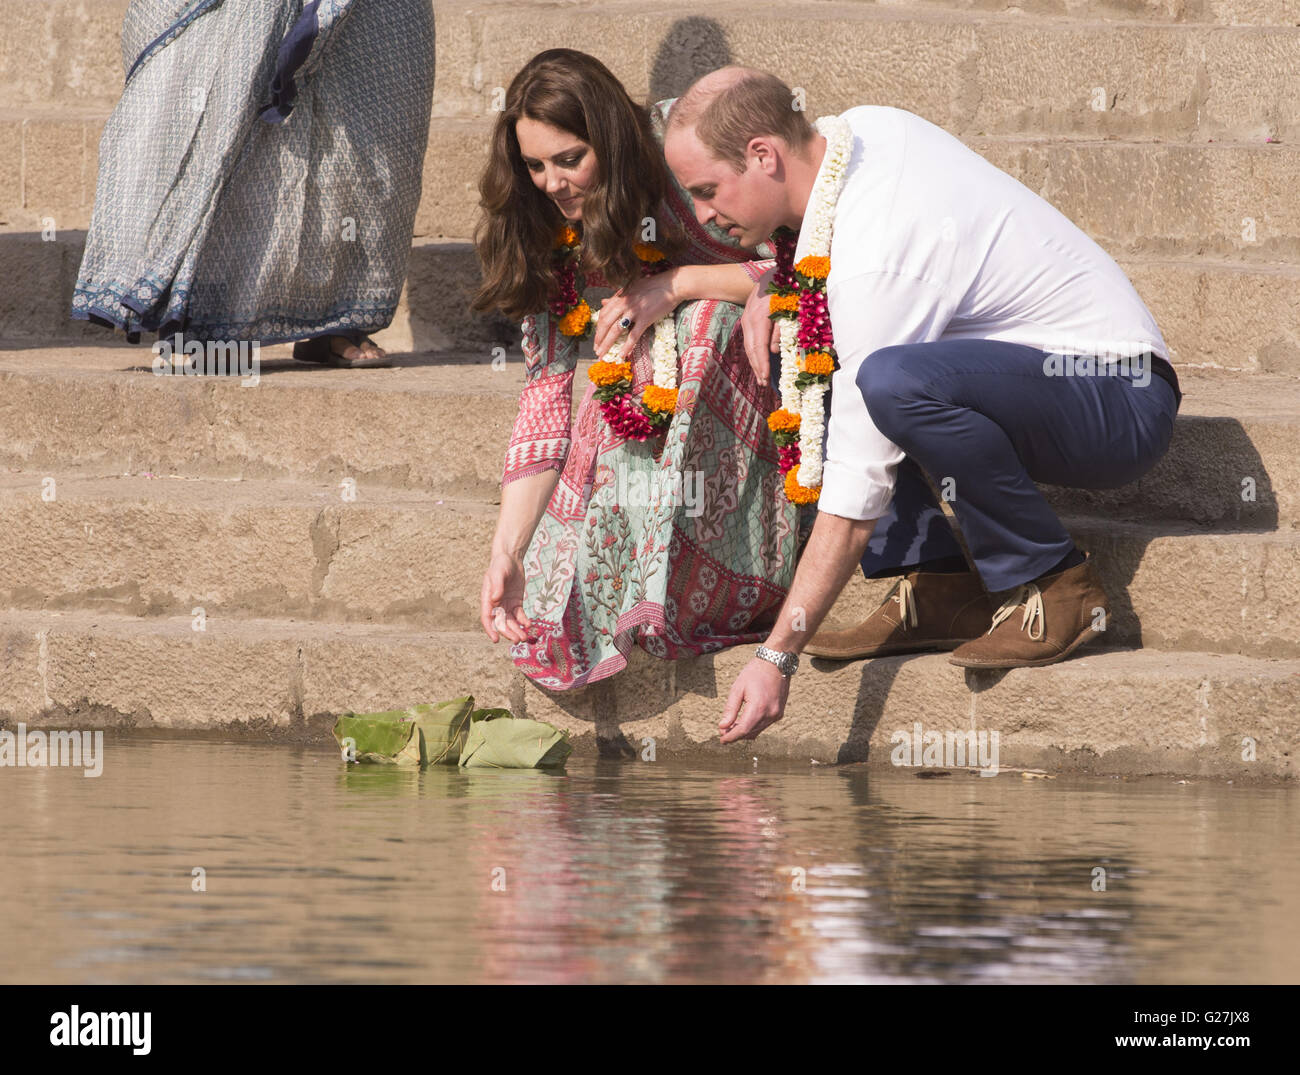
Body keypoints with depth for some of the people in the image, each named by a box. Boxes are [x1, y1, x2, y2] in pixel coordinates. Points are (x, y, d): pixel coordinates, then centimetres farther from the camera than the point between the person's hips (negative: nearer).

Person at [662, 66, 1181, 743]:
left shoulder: (875, 259, -26)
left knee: (892, 379, -36)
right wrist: (774, 287, 1)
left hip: (1125, 408, -10)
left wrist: (778, 658, -24)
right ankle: (935, 587, -1)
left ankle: (1054, 585, -17)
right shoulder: (866, 128, -1)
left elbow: (856, 487, -26)